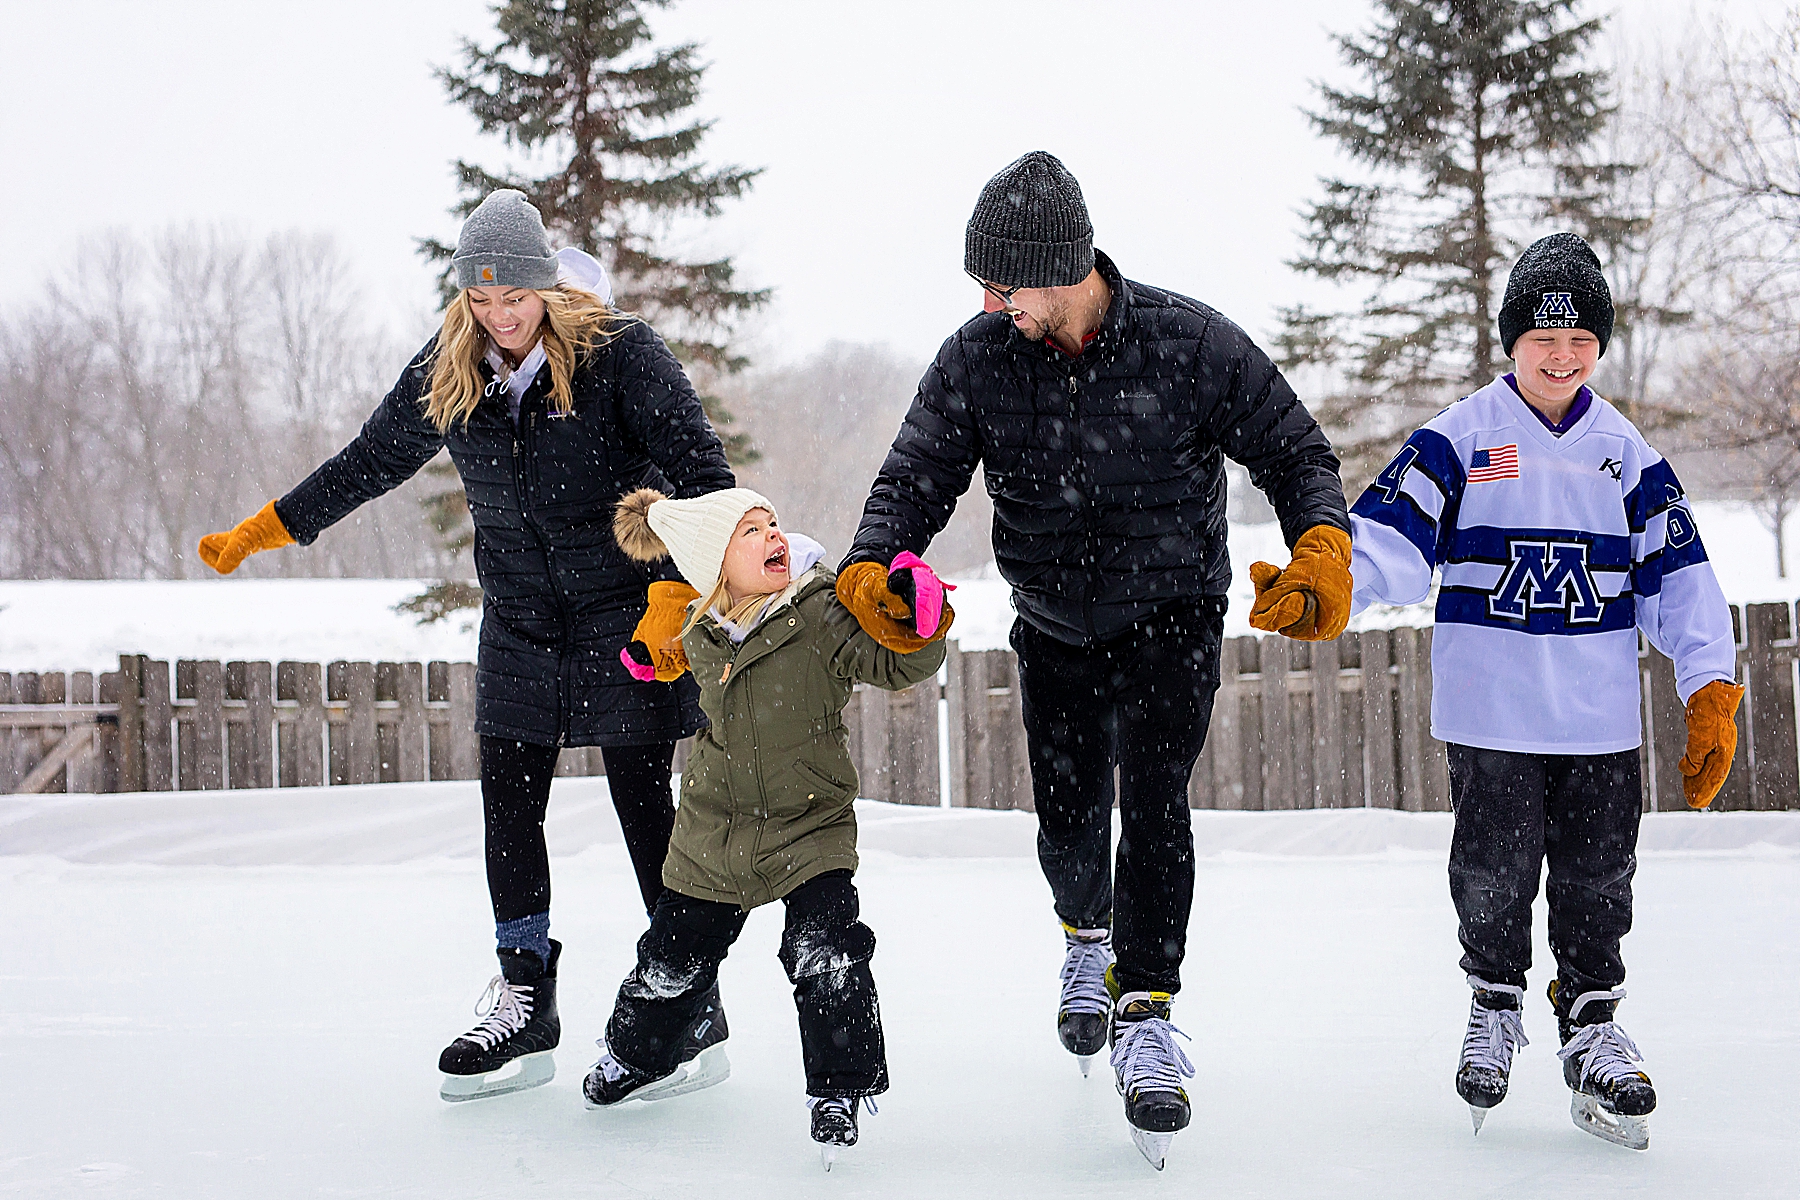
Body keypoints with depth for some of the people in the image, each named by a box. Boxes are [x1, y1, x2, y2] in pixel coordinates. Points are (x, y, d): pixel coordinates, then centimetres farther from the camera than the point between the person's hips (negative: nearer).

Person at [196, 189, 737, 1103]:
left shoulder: (618, 353, -15)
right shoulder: (446, 372, 0)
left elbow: (699, 470, -17)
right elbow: (371, 461, 13)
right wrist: (261, 532, 17)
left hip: (625, 612, -5)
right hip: (519, 624, 5)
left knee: (643, 805, -1)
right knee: (508, 808, 2)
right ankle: (525, 1007, 13)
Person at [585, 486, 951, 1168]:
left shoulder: (821, 614, -17)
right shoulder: (697, 632, -3)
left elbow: (896, 666, -22)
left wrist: (911, 619, -37)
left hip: (810, 828, -4)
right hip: (714, 834, 4)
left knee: (825, 953, -19)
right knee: (675, 956, 15)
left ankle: (840, 1088, -1)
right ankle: (636, 1054, 43)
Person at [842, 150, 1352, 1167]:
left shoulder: (1190, 342, -17)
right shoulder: (977, 360, -11)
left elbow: (1293, 450, -8)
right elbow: (915, 479, -12)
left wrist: (1322, 547, -26)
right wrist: (873, 567, -31)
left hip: (1173, 616, -3)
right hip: (1055, 629, 3)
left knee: (1153, 795, -18)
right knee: (1069, 823, 8)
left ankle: (1144, 1010, -10)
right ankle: (1089, 935, 42)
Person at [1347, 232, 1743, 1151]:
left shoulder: (1625, 454, 7)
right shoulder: (1458, 440, -1)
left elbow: (1677, 575, 8)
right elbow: (1390, 539, -9)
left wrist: (1711, 694, 1)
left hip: (1600, 719, 2)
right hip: (1491, 712, -2)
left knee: (1596, 875, 6)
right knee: (1493, 869, 3)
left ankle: (1591, 1027, 22)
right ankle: (1494, 1007, 26)